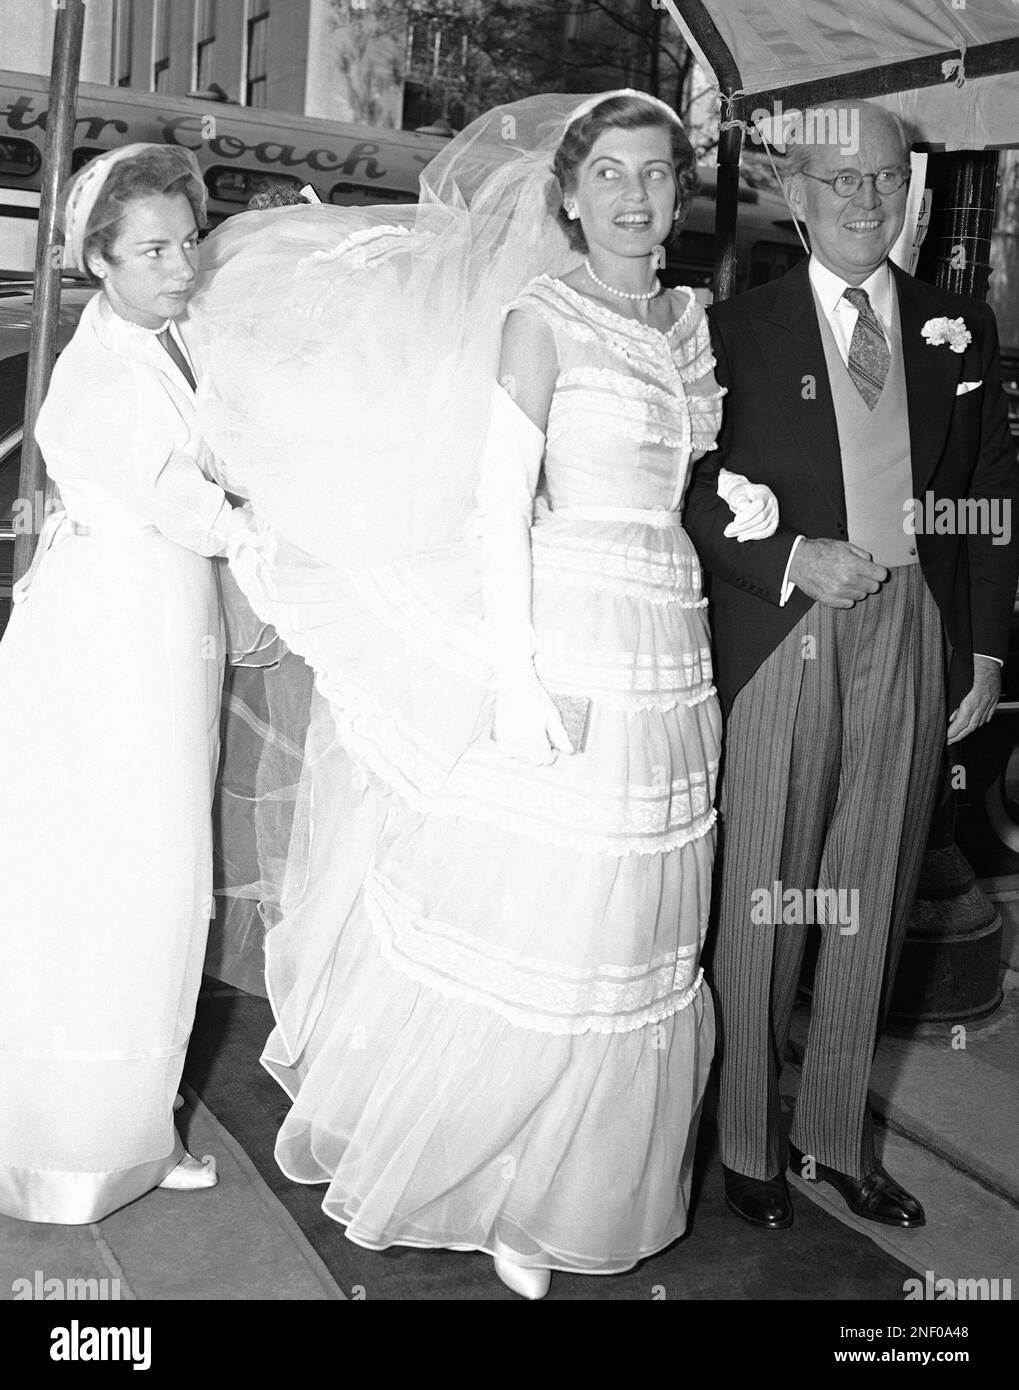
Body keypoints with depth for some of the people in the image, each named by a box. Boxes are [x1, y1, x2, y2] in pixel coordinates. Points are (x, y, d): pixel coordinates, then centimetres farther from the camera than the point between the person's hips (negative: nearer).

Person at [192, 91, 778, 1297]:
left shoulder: (687, 319, 13)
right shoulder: (540, 317, -6)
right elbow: (500, 504, -13)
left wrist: (736, 494, 1)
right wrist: (514, 678, -20)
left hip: (665, 662, 6)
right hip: (559, 650, -6)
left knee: (617, 945, 11)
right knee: (507, 924, 3)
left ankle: (539, 1194, 29)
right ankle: (388, 1123, 29)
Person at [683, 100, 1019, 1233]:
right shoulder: (738, 330, 3)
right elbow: (690, 493, -1)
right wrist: (791, 560, -14)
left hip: (914, 638, 3)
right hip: (781, 639, -3)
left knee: (872, 900, 10)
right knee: (760, 899, 3)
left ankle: (837, 1137, 27)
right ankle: (746, 1141, 21)